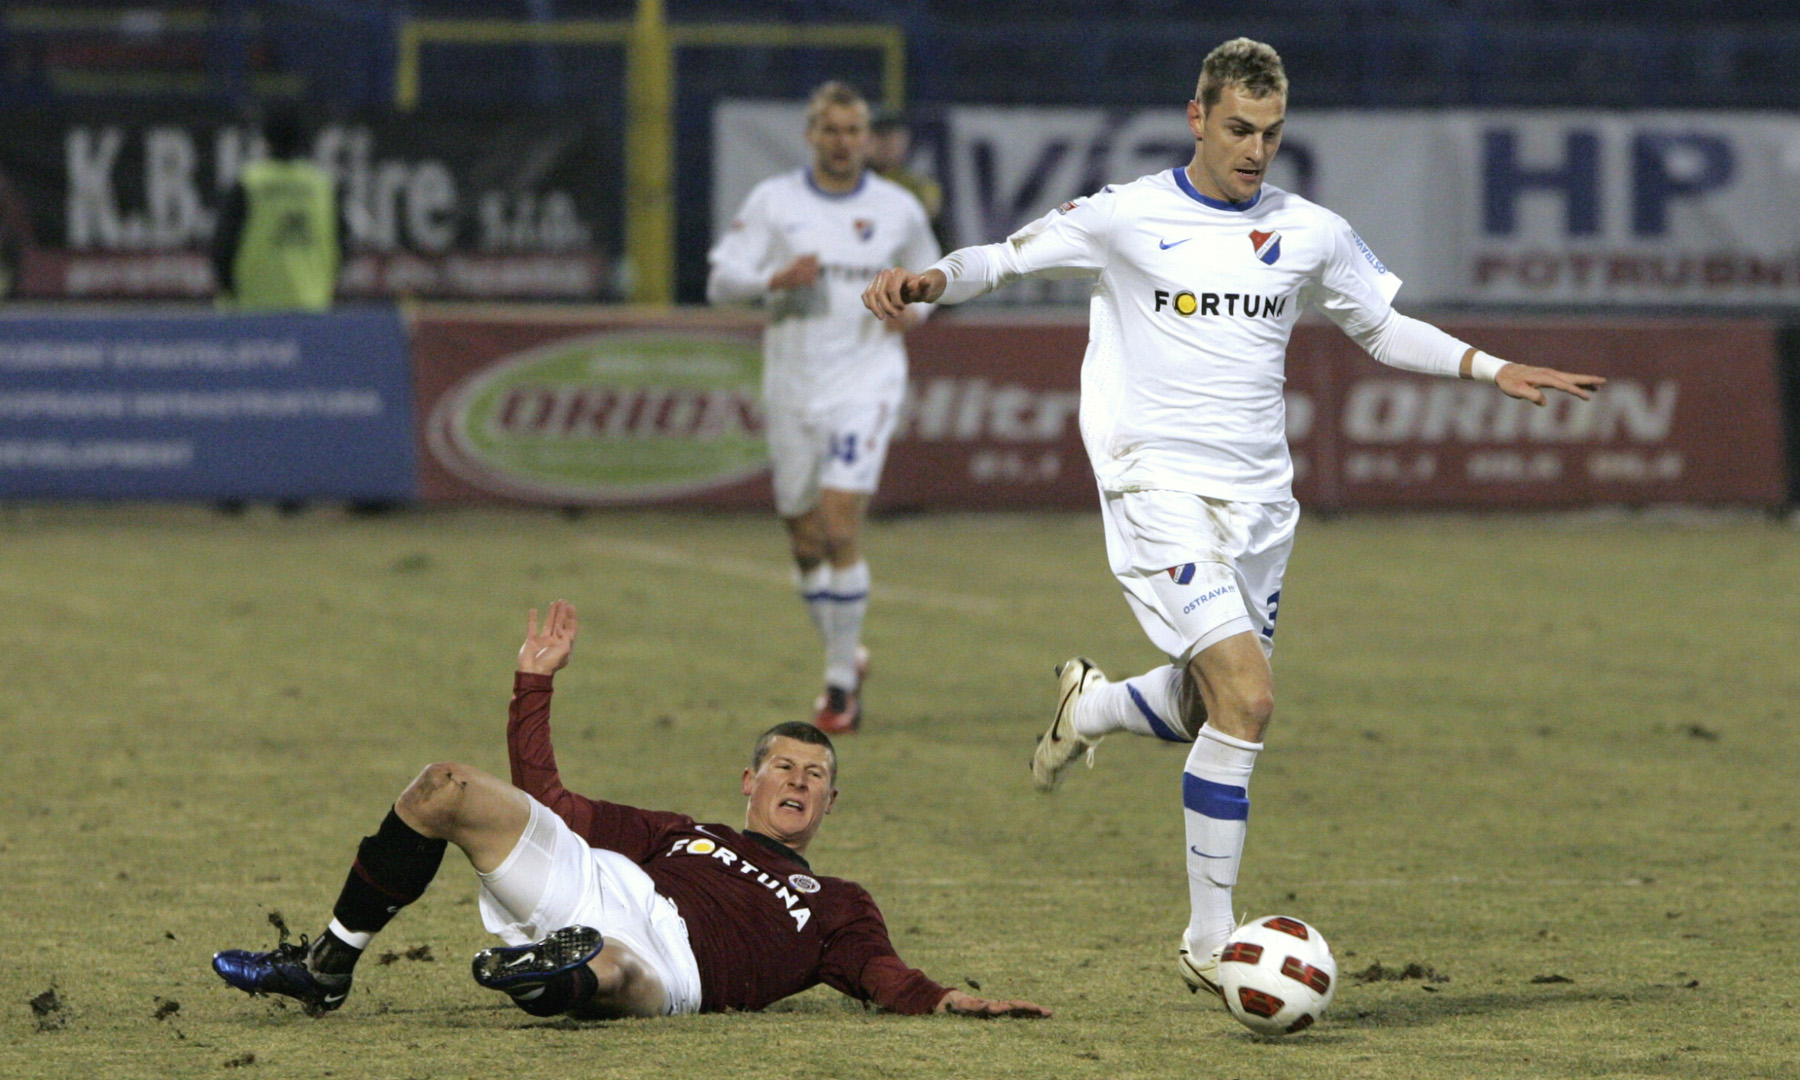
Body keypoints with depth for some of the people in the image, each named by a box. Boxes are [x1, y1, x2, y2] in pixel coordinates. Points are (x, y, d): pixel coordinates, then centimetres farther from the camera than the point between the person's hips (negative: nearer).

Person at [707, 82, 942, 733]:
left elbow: (928, 274, 19)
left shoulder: (898, 209, 3)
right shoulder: (773, 201, 2)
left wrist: (915, 309, -3)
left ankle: (841, 682, -7)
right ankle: (846, 659, 30)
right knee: (806, 542, 8)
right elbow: (720, 281, -2)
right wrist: (776, 278, -21)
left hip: (865, 385, -2)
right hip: (791, 387, 2)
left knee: (841, 526, -16)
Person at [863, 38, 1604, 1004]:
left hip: (1258, 504, 6)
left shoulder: (1310, 235, 9)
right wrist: (928, 281, -19)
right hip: (1160, 492, -6)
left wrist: (1492, 369, 10)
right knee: (1247, 700, -19)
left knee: (1212, 716, 9)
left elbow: (1382, 329, 22)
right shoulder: (1126, 218, -2)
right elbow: (1003, 260, 2)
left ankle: (1090, 706, 42)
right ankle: (1209, 941, -8)